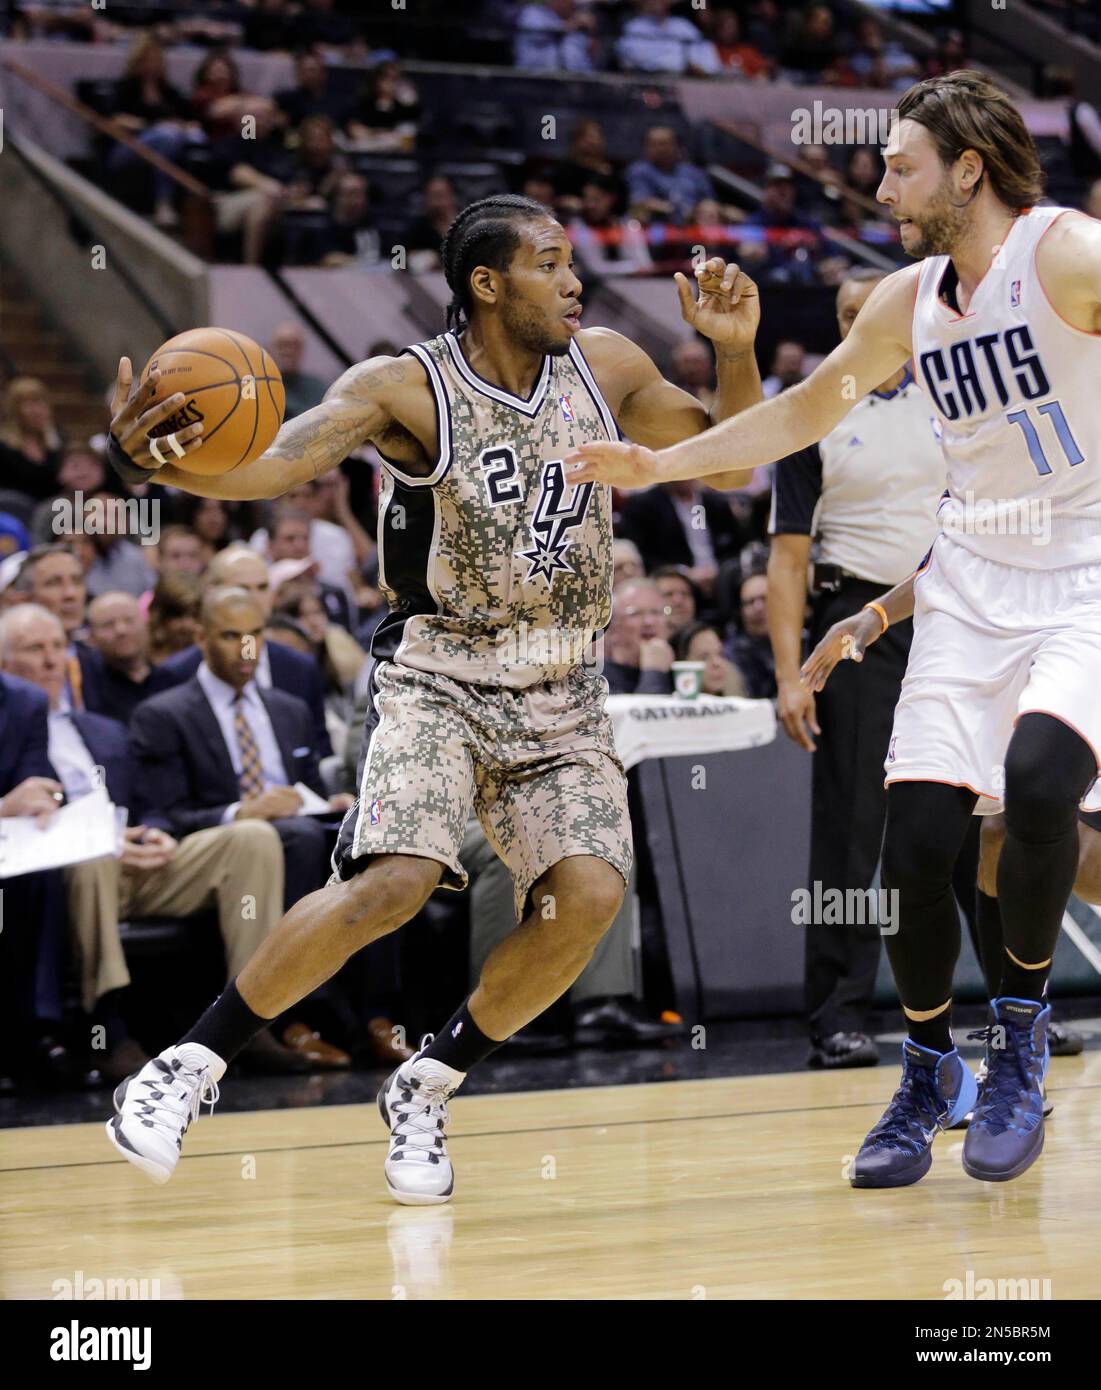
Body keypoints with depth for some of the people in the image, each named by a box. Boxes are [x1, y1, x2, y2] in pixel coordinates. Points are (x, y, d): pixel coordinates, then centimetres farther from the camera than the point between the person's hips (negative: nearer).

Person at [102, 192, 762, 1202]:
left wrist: (735, 350, -6)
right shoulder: (407, 389, -13)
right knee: (393, 883, -25)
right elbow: (267, 466, -26)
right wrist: (151, 457, -48)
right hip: (438, 680, -4)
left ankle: (426, 1088, 4)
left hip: (561, 695, 4)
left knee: (589, 895, -17)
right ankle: (192, 1065, -8)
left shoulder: (605, 367, 2)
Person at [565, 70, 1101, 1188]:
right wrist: (661, 463, 22)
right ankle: (928, 1074, 19)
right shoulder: (907, 301, 10)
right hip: (973, 586, 6)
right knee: (916, 841, -4)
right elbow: (808, 409, 24)